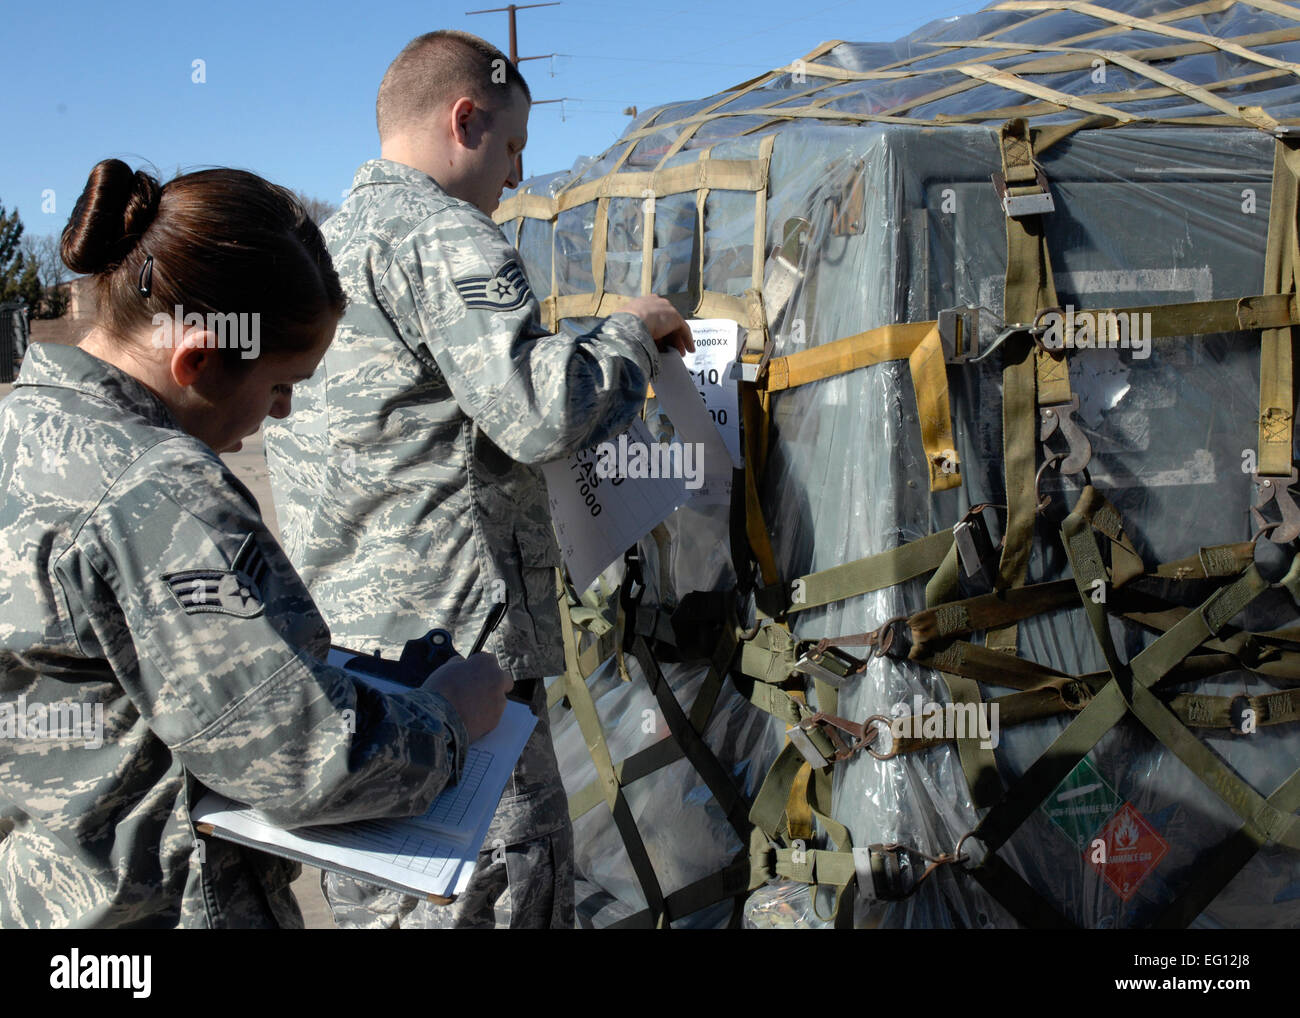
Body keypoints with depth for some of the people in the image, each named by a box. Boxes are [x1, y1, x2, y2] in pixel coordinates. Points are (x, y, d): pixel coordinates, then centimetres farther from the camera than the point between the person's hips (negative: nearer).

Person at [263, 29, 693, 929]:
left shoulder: (323, 245, 22)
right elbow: (540, 413, -20)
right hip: (444, 637, -10)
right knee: (510, 894, -5)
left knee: (377, 904, 15)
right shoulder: (441, 235, -9)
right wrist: (633, 331, -3)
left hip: (337, 648, 10)